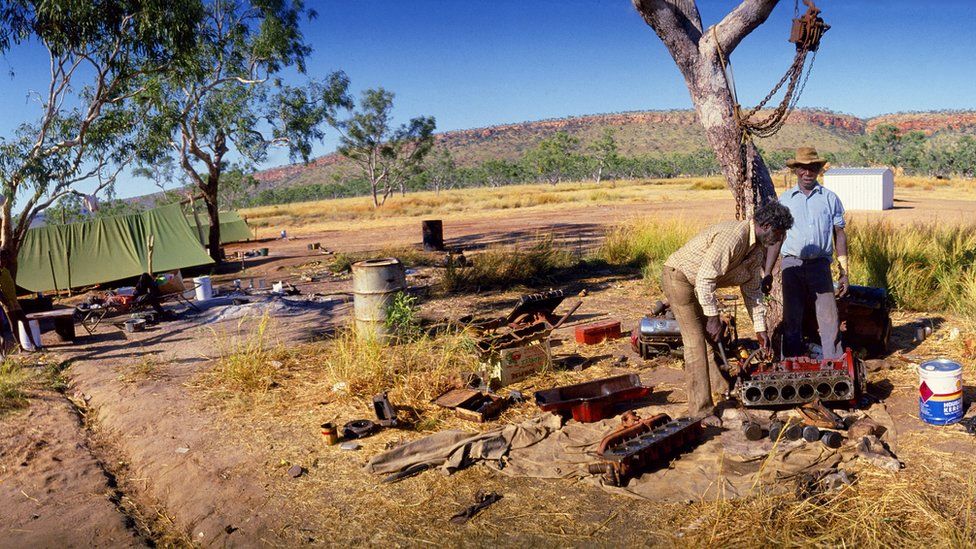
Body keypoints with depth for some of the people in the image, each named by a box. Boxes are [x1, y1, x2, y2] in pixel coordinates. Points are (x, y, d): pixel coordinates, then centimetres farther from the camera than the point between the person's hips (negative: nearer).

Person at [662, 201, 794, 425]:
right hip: (679, 276, -10)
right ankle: (700, 411, -6)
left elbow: (752, 289, 12)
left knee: (715, 337, 17)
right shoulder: (733, 237, -29)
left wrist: (760, 328, 11)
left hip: (699, 282, 10)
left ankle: (722, 387, 36)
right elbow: (705, 279, -29)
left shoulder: (758, 249, 4)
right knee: (696, 343, -11)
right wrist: (713, 317, -21)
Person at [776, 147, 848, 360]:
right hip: (792, 264, 0)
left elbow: (840, 235, 9)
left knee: (829, 320, -3)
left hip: (820, 264, 0)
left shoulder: (830, 198, 9)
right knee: (791, 320, 4)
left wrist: (844, 273, 4)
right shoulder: (784, 200, 9)